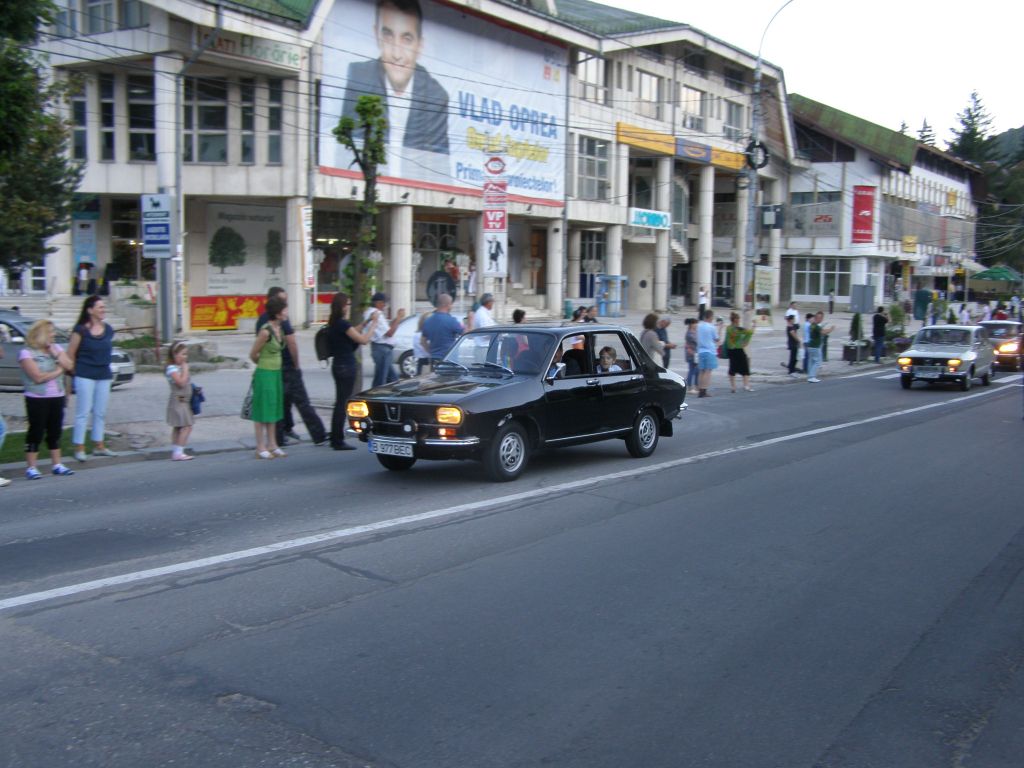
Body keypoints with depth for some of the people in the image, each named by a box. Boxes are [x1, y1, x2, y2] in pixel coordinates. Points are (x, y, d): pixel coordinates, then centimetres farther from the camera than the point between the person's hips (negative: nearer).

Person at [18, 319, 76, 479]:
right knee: (36, 432, -2)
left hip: (57, 397, 5)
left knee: (55, 431, 9)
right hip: (37, 399, -5)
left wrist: (56, 354, -10)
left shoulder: (57, 348, 10)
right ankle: (31, 468, 3)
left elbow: (69, 366, 1)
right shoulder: (27, 353, -9)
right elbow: (38, 377, -17)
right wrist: (58, 371, -5)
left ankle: (57, 465, 16)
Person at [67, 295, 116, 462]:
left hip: (104, 375, 5)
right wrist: (74, 371, 1)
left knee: (100, 413, 11)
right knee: (83, 412, -2)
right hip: (85, 376, -5)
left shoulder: (108, 329, 6)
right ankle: (79, 448, 3)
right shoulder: (81, 329, -9)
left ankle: (99, 446, 21)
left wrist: (106, 367, 12)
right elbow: (70, 353, -5)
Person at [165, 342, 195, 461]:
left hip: (184, 401, 10)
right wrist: (185, 369, -17)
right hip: (178, 401, -10)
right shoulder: (172, 368, -14)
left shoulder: (181, 367, 14)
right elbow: (181, 382, -25)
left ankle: (175, 452, 18)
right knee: (186, 427, -14)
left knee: (178, 427, 13)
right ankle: (178, 452, -13)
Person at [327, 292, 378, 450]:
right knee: (342, 403, -3)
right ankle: (338, 441, 3)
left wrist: (367, 322, 15)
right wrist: (374, 322, -9)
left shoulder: (334, 323, 9)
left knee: (340, 403, 16)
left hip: (338, 365, 9)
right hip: (346, 366, -9)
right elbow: (364, 339, -18)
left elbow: (353, 332, 19)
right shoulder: (342, 324, -18)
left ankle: (335, 439, 23)